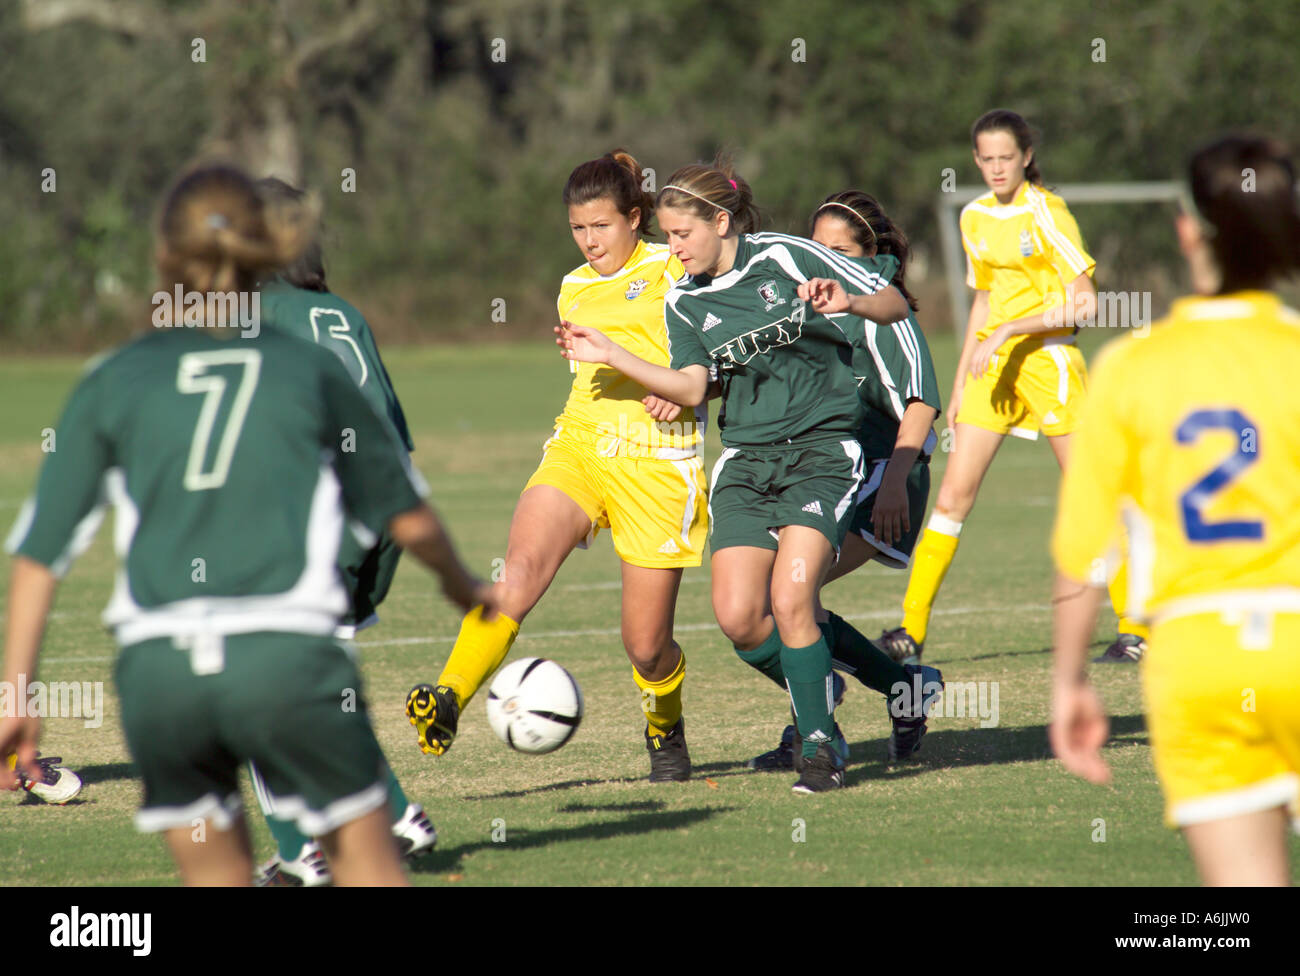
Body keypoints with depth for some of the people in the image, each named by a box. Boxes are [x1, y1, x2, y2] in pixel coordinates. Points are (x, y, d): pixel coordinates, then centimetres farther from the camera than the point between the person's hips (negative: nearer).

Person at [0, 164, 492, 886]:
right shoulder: (310, 372, 8)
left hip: (156, 667, 1)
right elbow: (410, 521, 18)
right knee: (365, 855, 10)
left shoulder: (112, 383, 9)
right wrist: (462, 585, 38)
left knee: (214, 878, 16)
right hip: (286, 656, -1)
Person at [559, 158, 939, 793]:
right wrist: (610, 356, 1)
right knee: (738, 618, -9)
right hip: (746, 460, 5)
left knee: (789, 599, -20)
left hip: (822, 449, -5)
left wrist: (847, 302, -25)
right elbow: (692, 387, 6)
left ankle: (821, 747, -3)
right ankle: (816, 699, 20)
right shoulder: (684, 301, 9)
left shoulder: (785, 258, -6)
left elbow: (894, 305, -4)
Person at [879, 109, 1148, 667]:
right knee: (953, 494, -2)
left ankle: (1137, 627, 5)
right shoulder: (975, 218, 11)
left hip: (1049, 356, -6)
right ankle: (911, 630, -1)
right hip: (993, 363, 6)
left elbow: (1084, 301, -15)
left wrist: (1007, 333, -20)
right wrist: (960, 382, 19)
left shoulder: (1046, 212, -9)